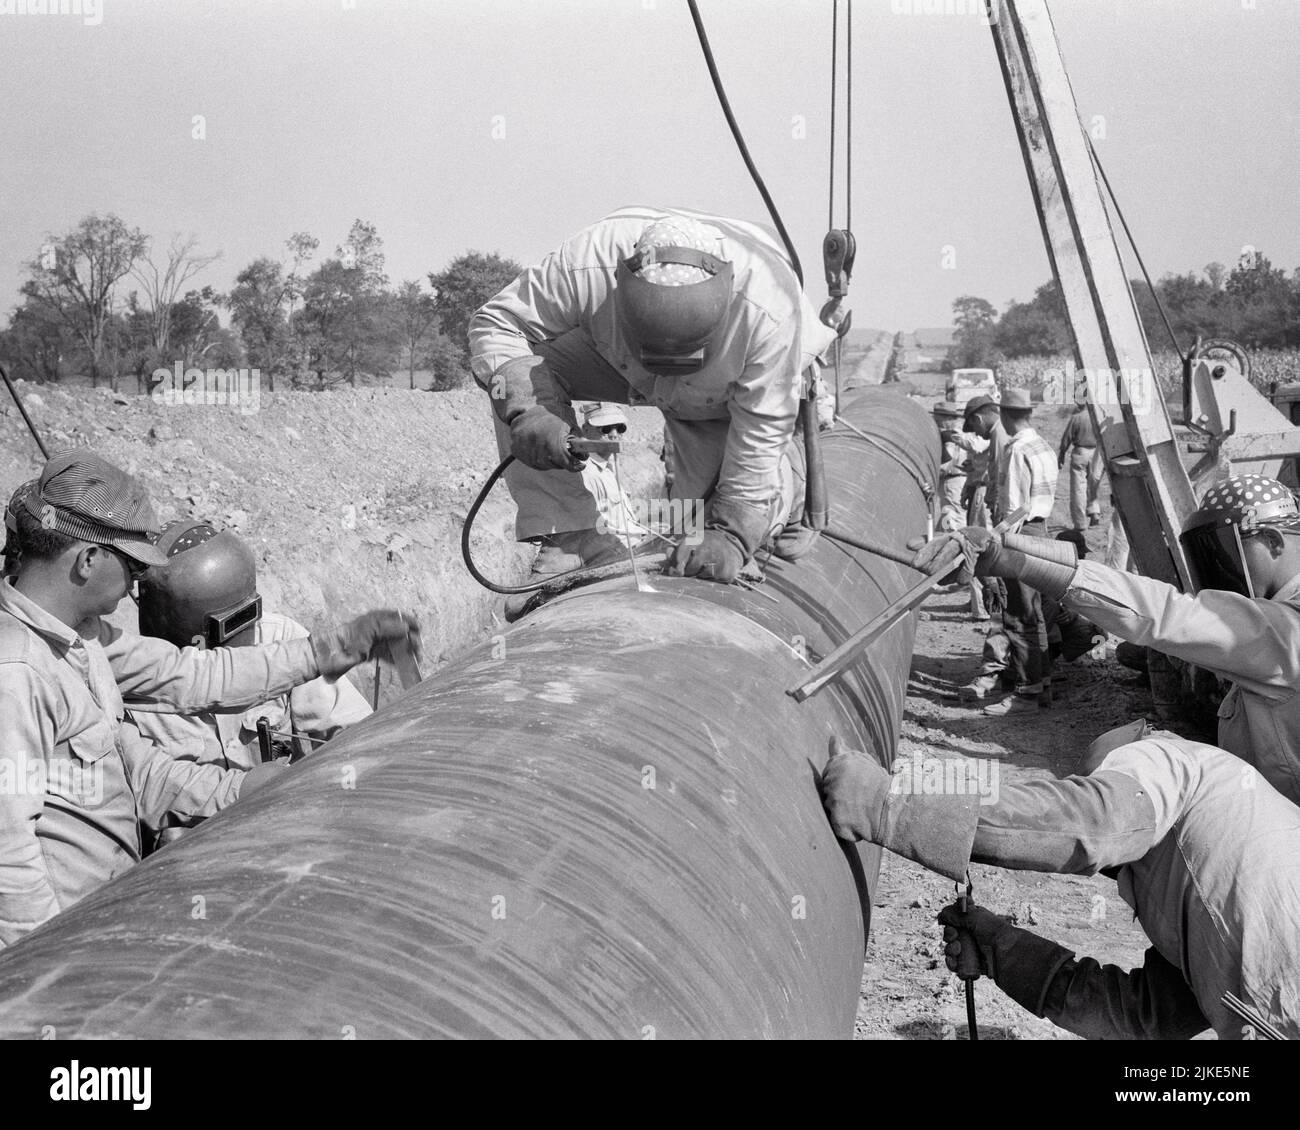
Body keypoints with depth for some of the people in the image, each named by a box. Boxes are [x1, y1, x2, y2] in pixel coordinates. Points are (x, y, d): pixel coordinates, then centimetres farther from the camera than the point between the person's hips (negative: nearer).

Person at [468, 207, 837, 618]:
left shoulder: (770, 310, -43)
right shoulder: (587, 265, -41)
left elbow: (761, 433, -32)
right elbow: (496, 322, -28)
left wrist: (732, 535, -36)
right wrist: (525, 410, -46)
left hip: (724, 400, -2)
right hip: (619, 366, 2)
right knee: (520, 374, -26)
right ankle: (571, 538, -21)